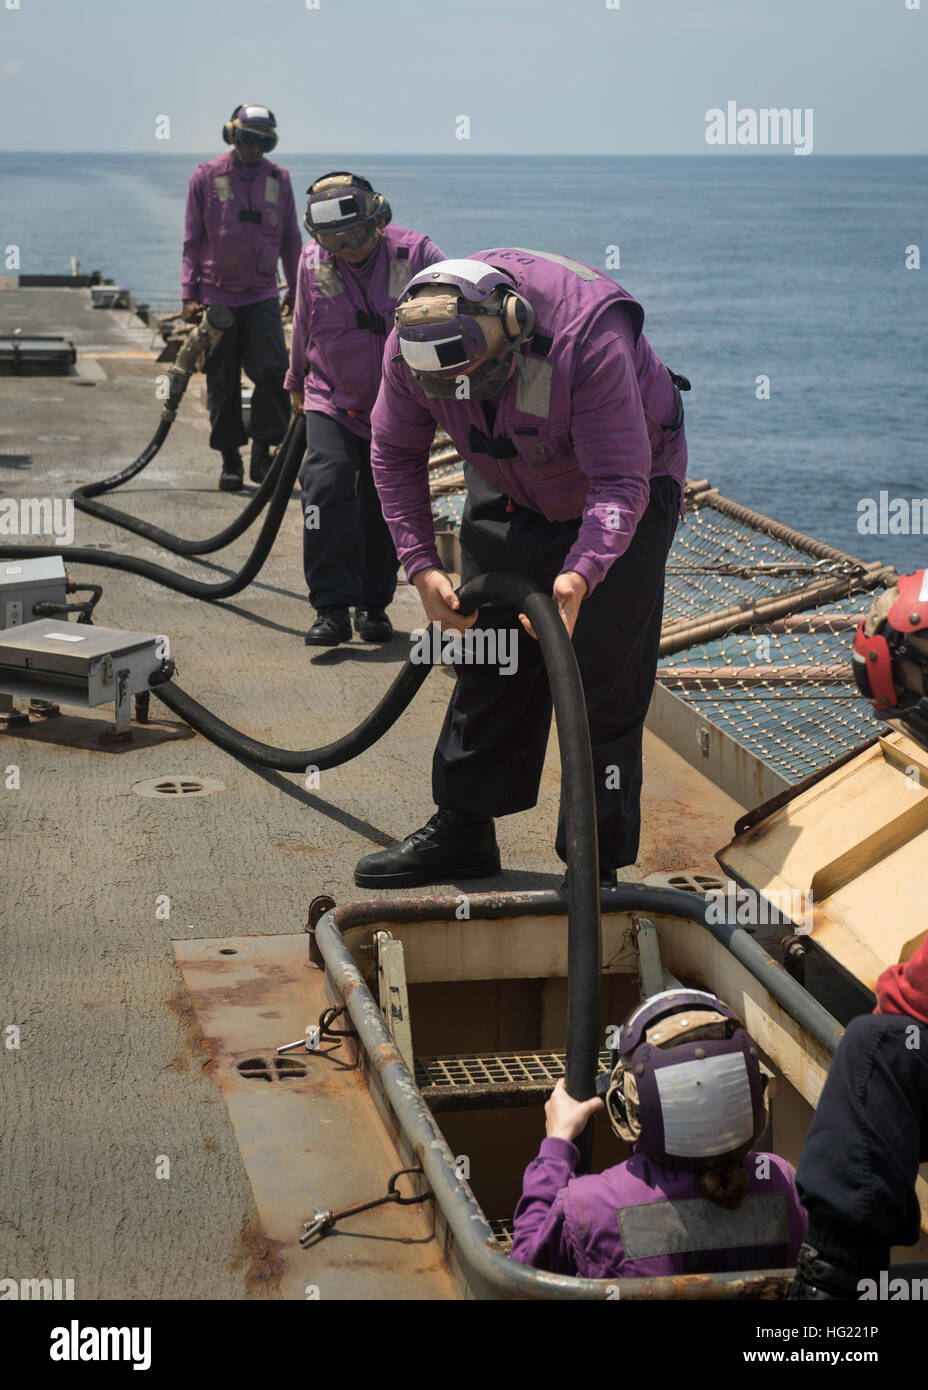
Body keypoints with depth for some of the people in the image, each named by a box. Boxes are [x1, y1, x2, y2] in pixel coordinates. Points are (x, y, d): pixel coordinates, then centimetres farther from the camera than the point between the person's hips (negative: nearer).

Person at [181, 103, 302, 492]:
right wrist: (189, 294, -3)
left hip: (262, 297, 1)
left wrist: (295, 291, 11)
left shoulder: (279, 179, 8)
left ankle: (262, 452, -1)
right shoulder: (206, 178, 2)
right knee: (222, 382, 3)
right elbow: (192, 241, 3)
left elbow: (291, 239, 15)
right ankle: (230, 459, 14)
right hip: (216, 296, -1)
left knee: (273, 371, -13)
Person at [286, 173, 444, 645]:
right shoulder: (312, 262, -5)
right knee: (326, 490, -18)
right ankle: (332, 608, -13)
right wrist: (296, 383, 27)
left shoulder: (415, 254, -14)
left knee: (384, 507, 7)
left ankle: (374, 604, 23)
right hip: (333, 404, 1)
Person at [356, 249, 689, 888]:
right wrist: (422, 565, -15)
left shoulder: (589, 337, -39)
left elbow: (619, 482, -37)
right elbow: (395, 454, -6)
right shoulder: (411, 344, -23)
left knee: (603, 682, -9)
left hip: (626, 487, -5)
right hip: (509, 492, 5)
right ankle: (462, 833, 19)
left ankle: (597, 864, -3)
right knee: (489, 665, 7)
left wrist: (580, 576, -52)